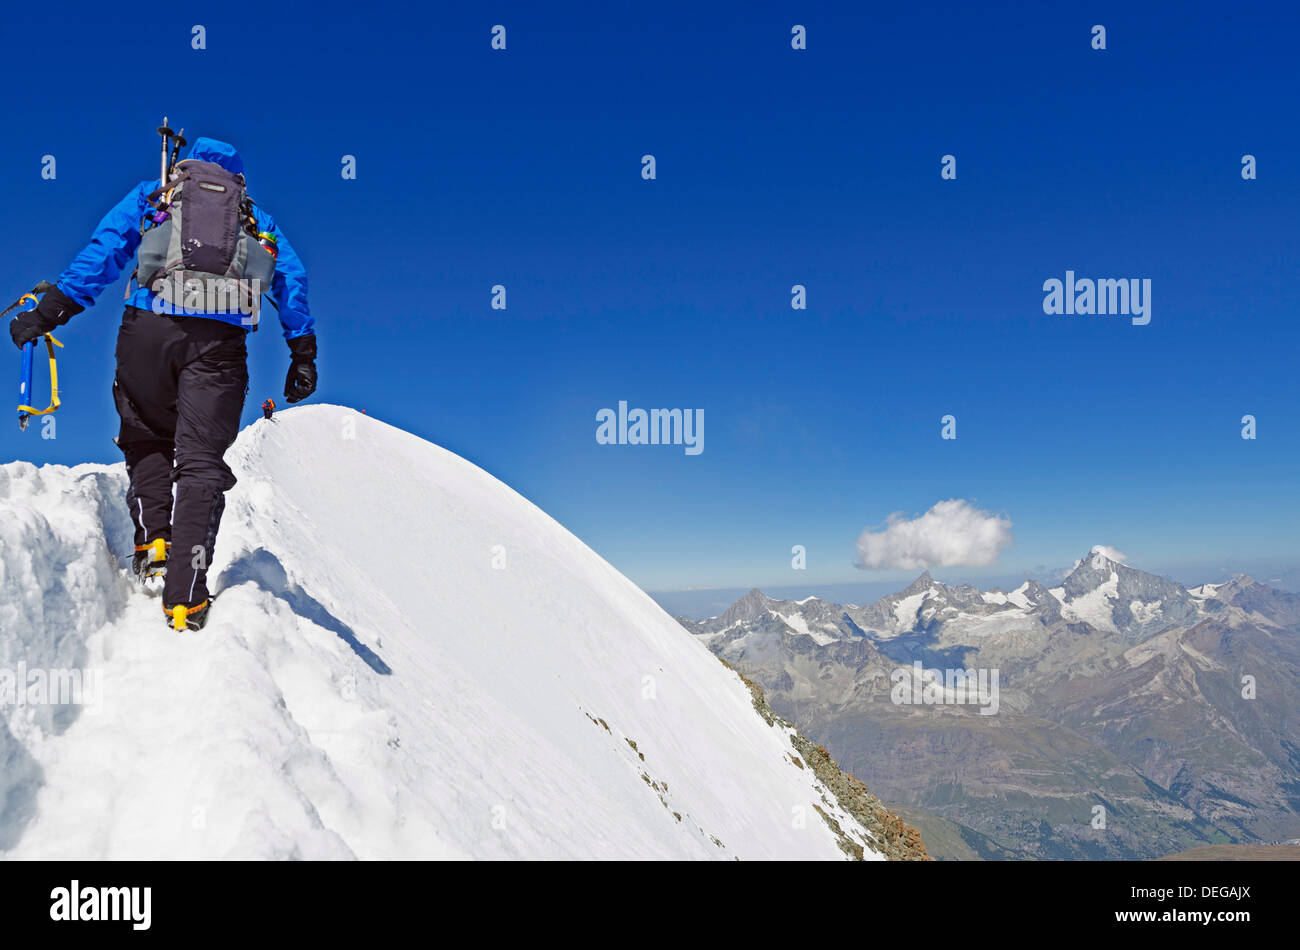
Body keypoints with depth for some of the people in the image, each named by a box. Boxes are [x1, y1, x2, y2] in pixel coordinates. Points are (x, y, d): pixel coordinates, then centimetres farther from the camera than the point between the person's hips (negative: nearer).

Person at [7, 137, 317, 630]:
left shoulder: (151, 193, 22)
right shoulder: (256, 218, 25)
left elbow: (104, 248, 9)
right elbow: (291, 276, 15)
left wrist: (52, 308, 5)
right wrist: (303, 353, 14)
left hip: (148, 329, 1)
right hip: (219, 341, 0)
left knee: (148, 441, 23)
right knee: (200, 460, -2)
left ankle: (152, 538, 6)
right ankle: (185, 595, -11)